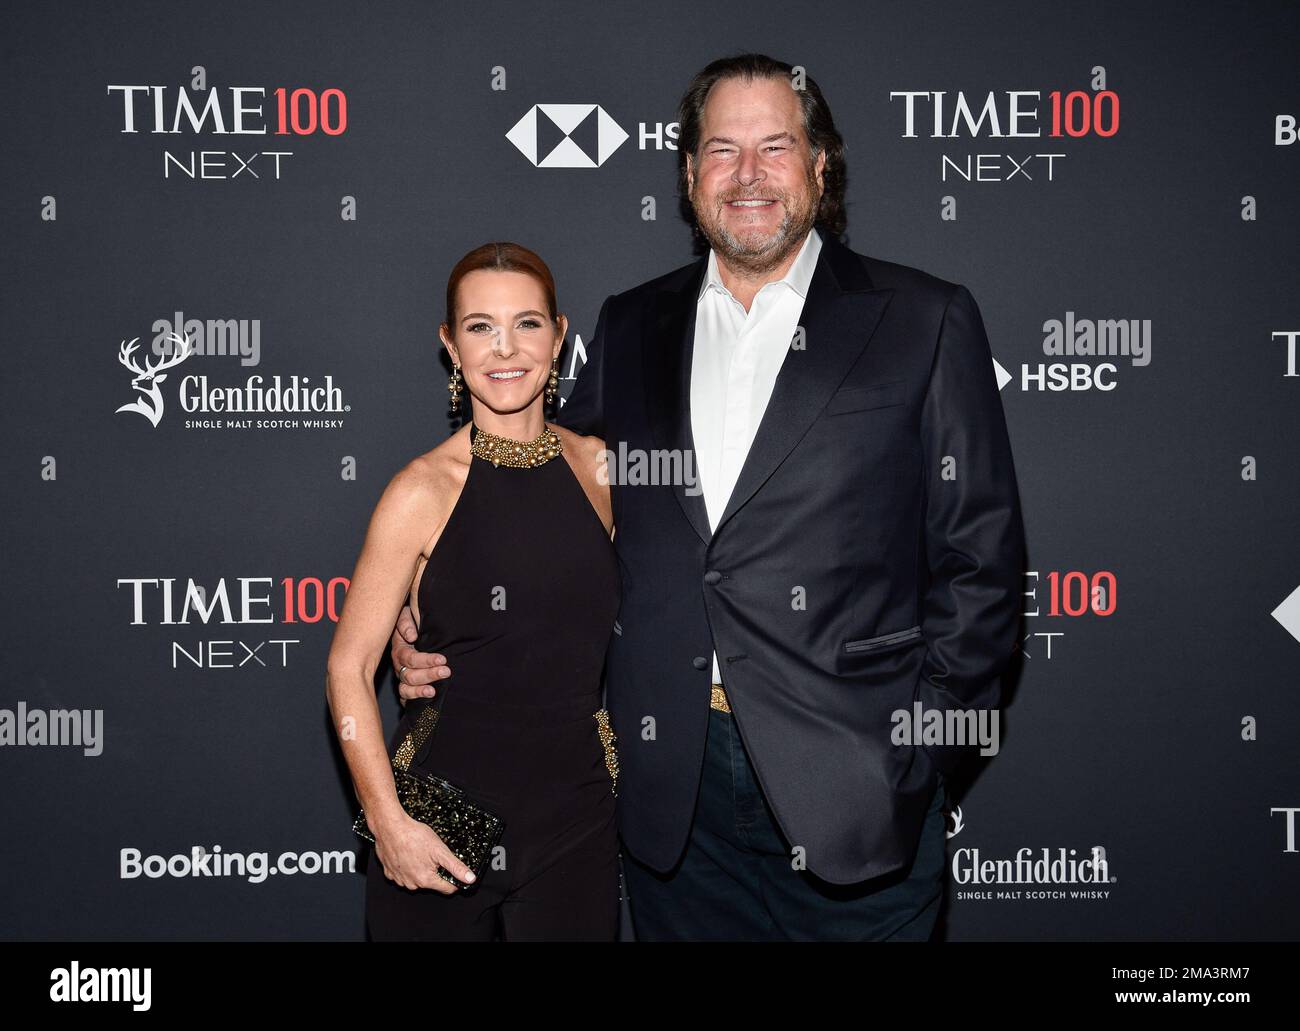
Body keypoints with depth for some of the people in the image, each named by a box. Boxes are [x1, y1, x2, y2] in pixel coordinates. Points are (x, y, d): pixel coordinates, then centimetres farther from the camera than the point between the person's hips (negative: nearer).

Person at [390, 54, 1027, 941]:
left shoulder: (925, 323, 0)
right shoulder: (630, 328, 10)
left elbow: (979, 557, -1)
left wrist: (920, 754, -6)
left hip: (848, 787, -3)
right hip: (672, 794, 3)